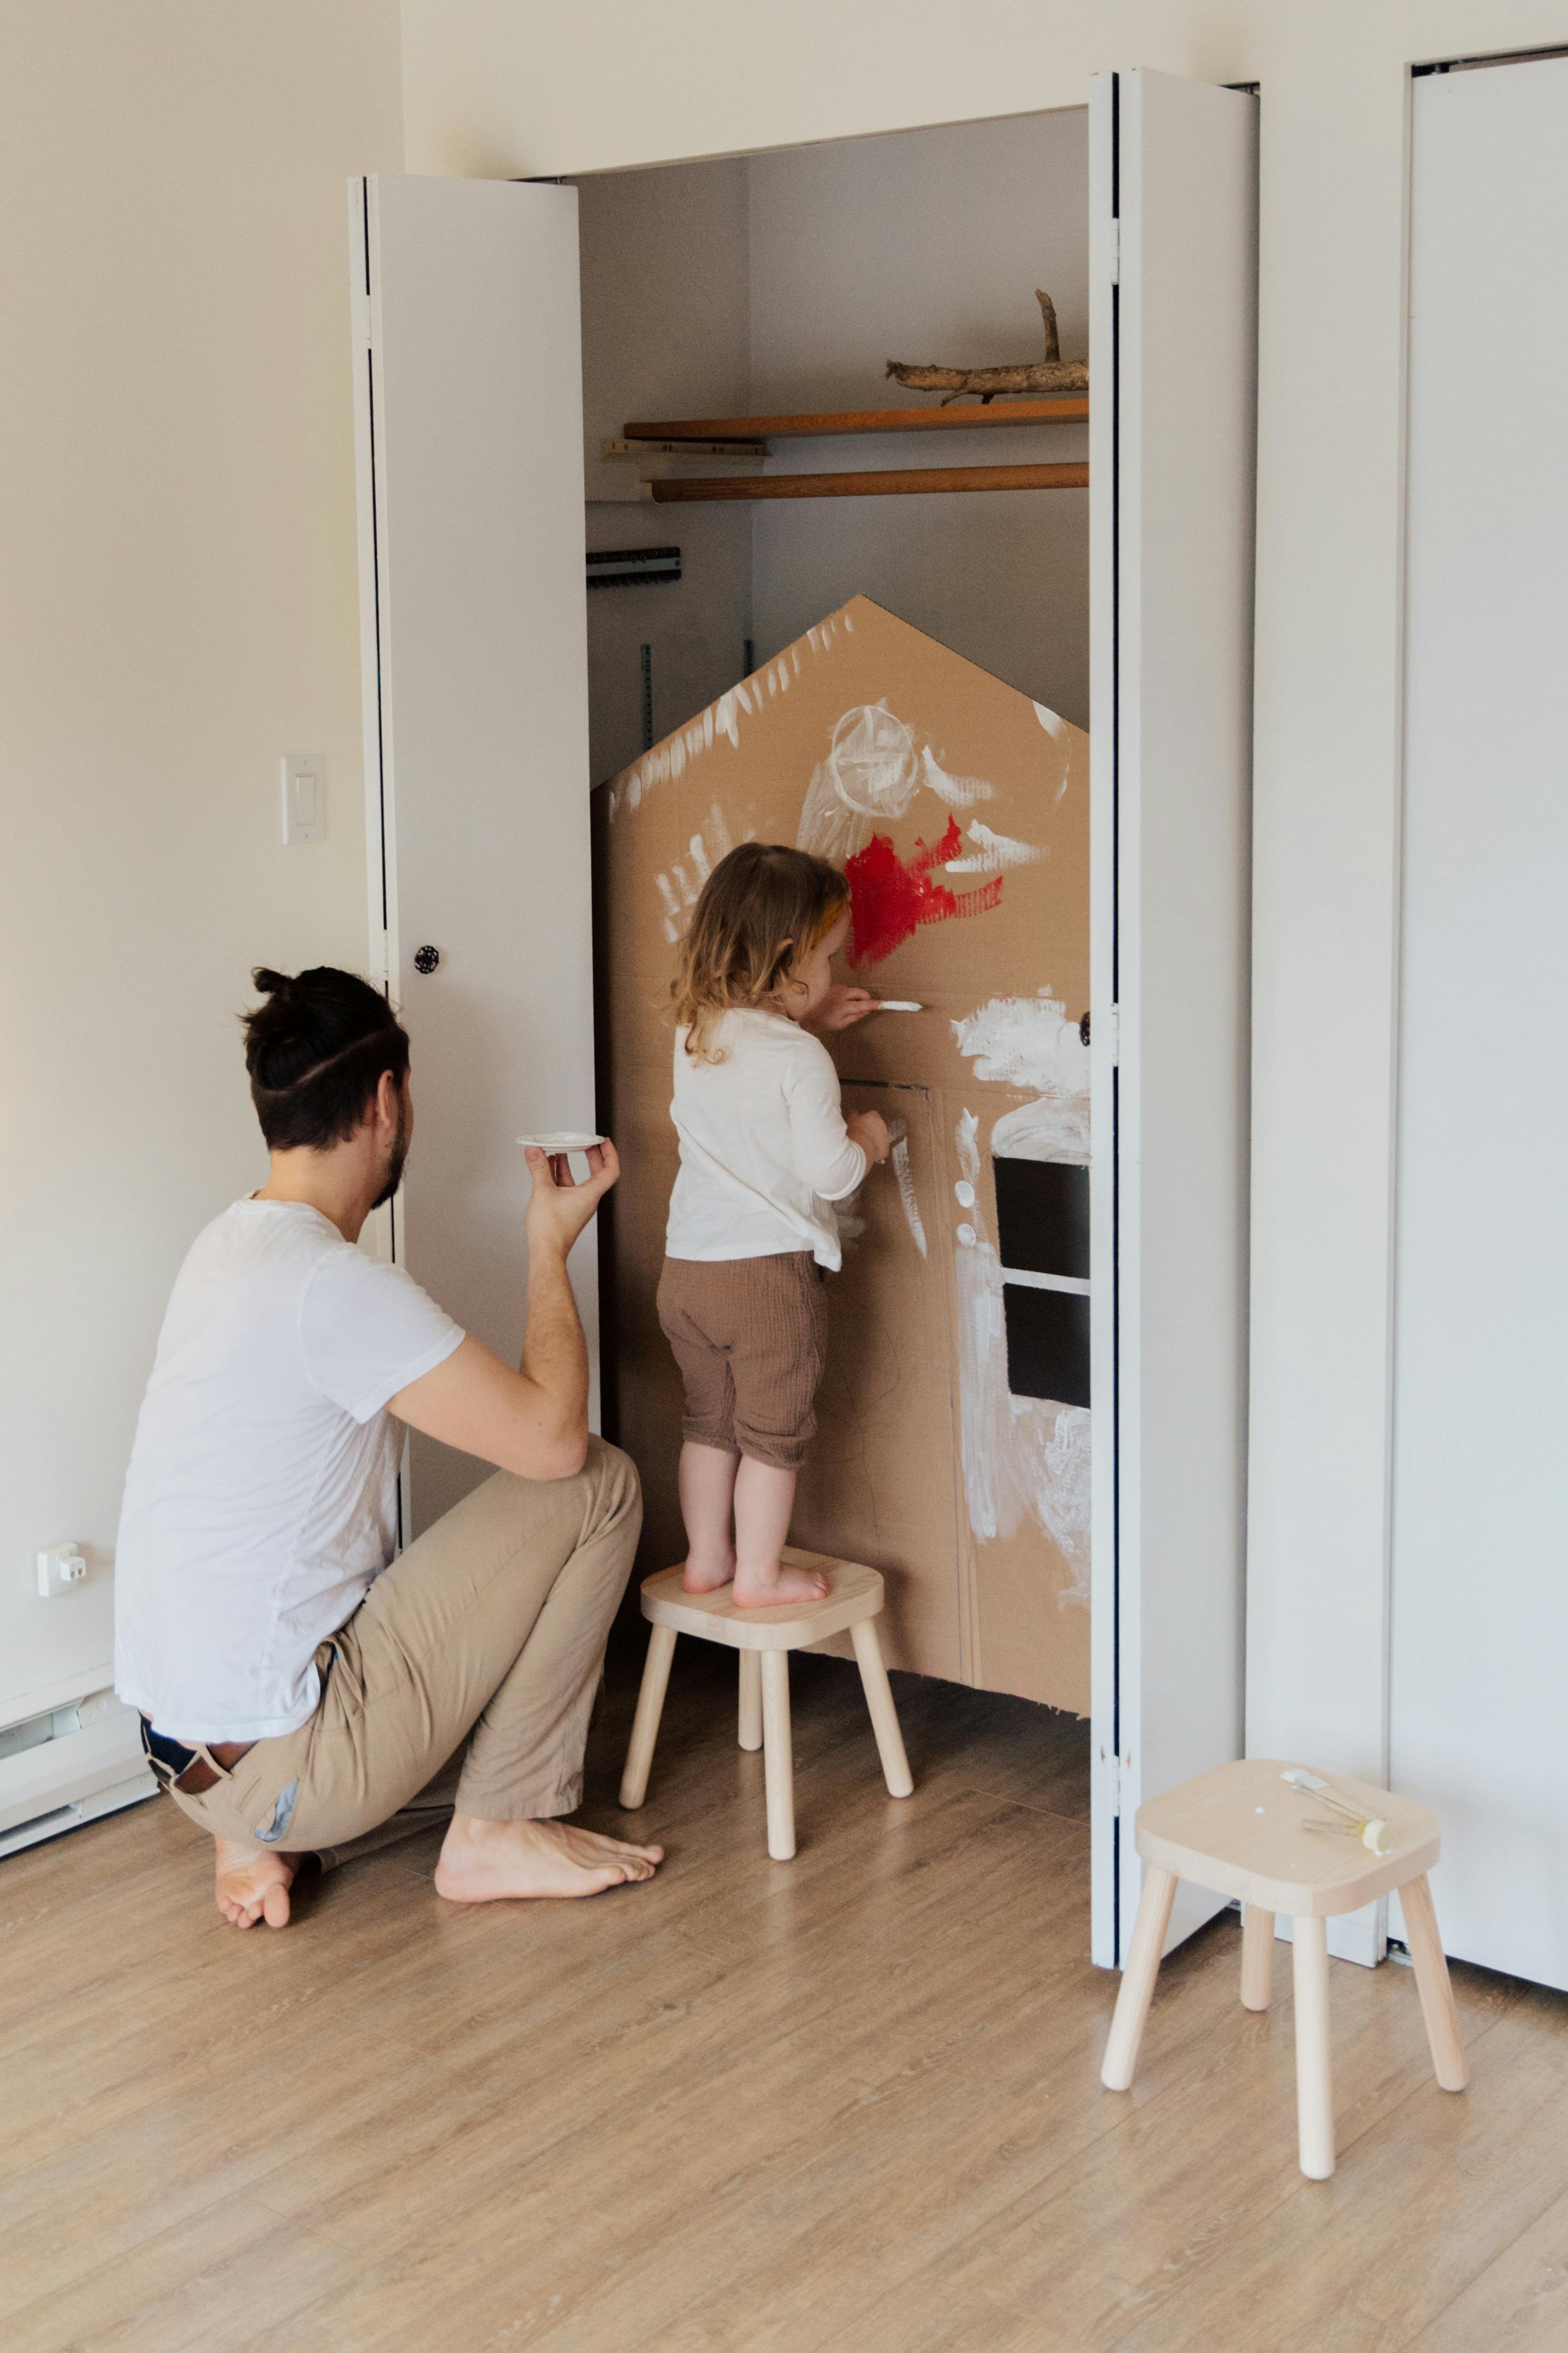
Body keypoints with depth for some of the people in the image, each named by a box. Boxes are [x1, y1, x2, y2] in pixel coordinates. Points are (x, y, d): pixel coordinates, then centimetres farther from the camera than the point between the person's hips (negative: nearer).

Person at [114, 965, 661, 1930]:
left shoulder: (233, 1241, 9)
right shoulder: (332, 1286, -23)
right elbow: (550, 1436, -20)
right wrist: (553, 1249, -6)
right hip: (278, 1755, -10)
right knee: (597, 1486, -4)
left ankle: (268, 1837, 14)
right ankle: (498, 1833, 4)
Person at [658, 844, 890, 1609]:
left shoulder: (691, 1035, 4)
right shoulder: (800, 1059, -18)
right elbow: (830, 1172, -18)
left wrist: (807, 1020, 21)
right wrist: (866, 1136, 2)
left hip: (686, 1264, 7)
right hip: (769, 1269, -6)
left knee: (709, 1421, 20)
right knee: (773, 1431, 8)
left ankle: (706, 1558, 29)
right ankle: (759, 1573, 16)